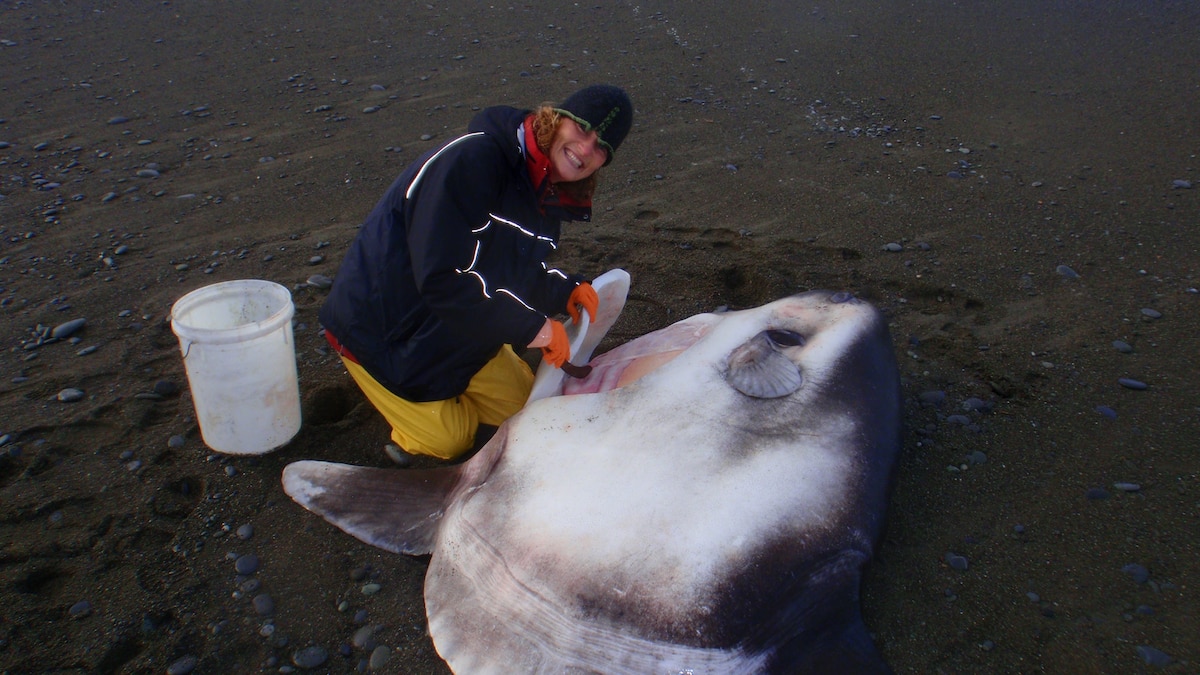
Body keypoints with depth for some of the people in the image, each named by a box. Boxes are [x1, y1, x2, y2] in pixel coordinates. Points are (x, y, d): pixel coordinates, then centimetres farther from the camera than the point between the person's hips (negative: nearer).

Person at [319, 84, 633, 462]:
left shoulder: (548, 196, -3)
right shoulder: (471, 159, -32)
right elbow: (441, 277, -37)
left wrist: (562, 291, -12)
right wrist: (530, 326, -33)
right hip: (385, 329, -8)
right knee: (450, 441, 3)